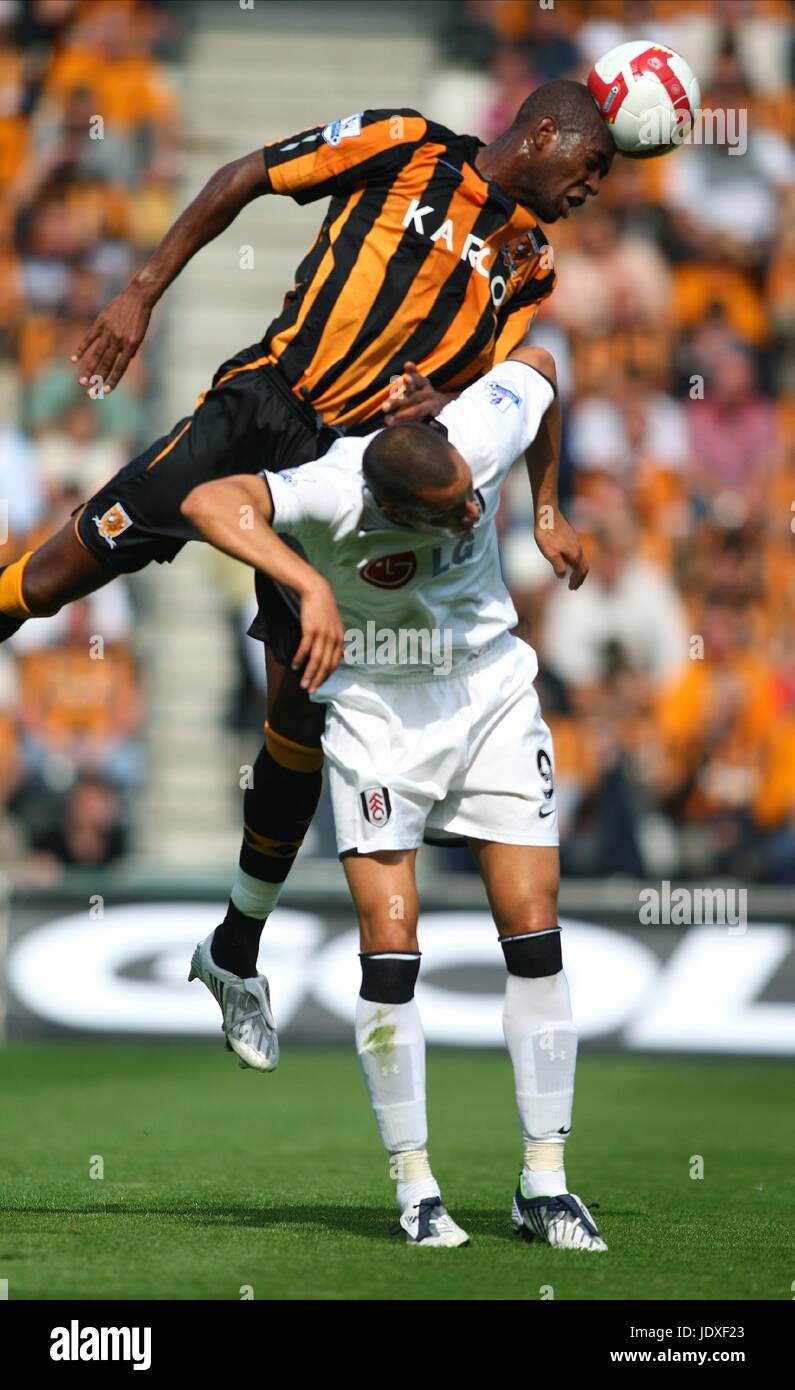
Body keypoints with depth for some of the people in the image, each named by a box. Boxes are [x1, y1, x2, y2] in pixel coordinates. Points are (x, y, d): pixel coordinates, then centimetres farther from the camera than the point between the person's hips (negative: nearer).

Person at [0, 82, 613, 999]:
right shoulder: (406, 148, -1)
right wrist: (143, 293, -5)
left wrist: (437, 399, -11)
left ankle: (239, 949, 15)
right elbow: (241, 180, 2)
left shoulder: (530, 266, 12)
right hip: (258, 409, -3)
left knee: (301, 715, 2)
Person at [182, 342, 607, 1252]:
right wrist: (313, 587, -59)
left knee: (534, 931, -3)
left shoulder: (488, 428, -21)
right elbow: (209, 503, -48)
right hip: (379, 708, -3)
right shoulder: (333, 497, -31)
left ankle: (545, 1183, 3)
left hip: (493, 691, 3)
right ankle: (415, 1187, 1)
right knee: (390, 945, -11)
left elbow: (536, 364, 3)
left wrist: (547, 511, 11)